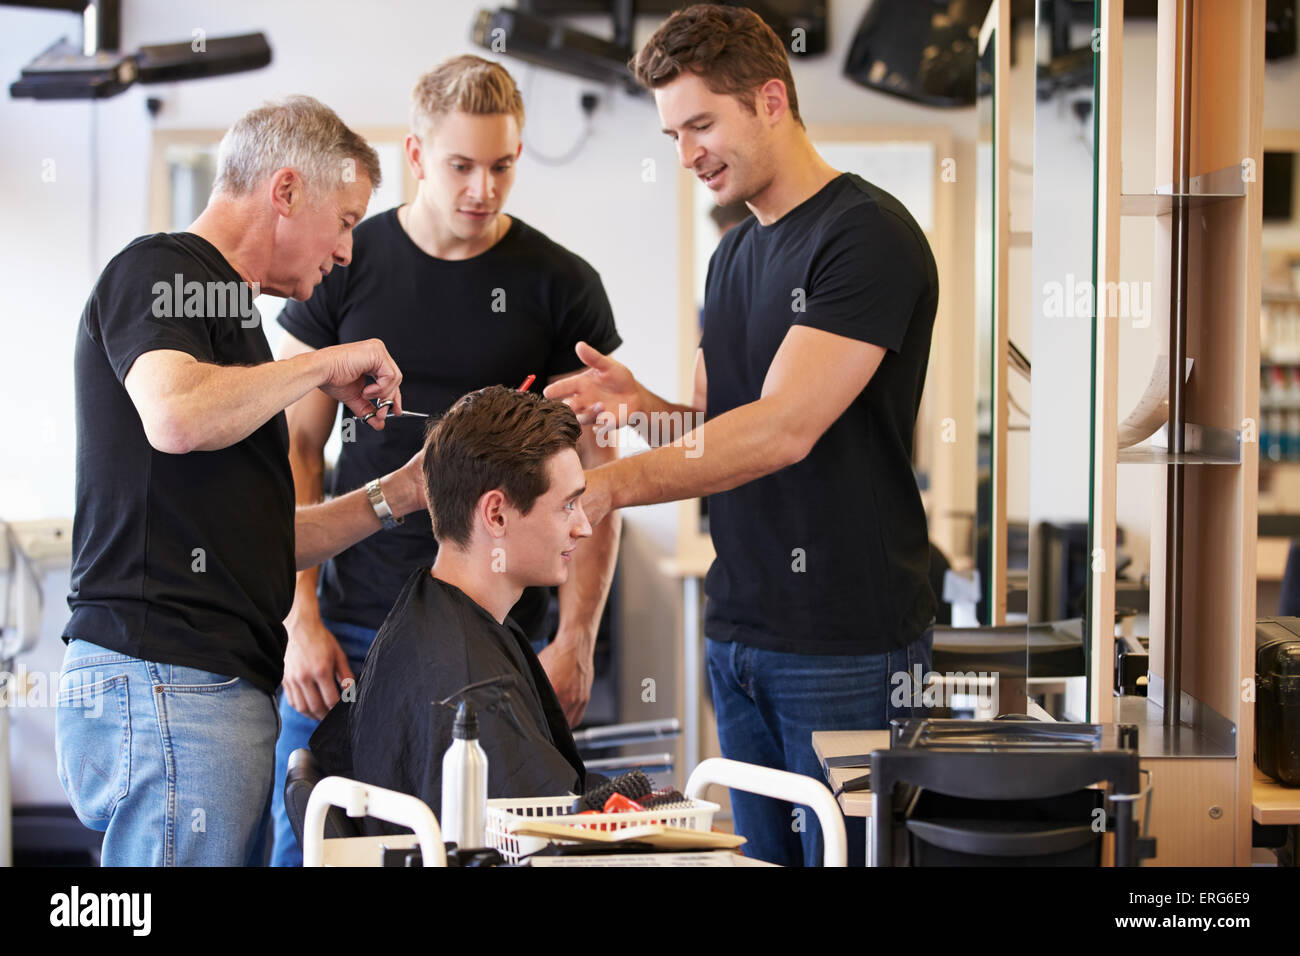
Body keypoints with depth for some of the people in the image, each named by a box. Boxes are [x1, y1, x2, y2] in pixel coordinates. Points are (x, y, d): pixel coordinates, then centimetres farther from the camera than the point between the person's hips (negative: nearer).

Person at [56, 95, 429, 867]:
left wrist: (398, 493, 16)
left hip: (227, 689, 10)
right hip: (161, 681, -10)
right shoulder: (156, 270, -2)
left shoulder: (225, 310, 26)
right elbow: (177, 418, -25)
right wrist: (324, 364, -10)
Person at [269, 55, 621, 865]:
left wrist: (577, 639, -7)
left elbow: (593, 478, 1)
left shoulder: (561, 287, 1)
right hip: (351, 627, 1)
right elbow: (298, 451, 6)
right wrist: (301, 617, -3)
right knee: (304, 842, 3)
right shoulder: (347, 267, 4)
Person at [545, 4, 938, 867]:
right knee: (764, 855, 11)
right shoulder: (733, 256, 16)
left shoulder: (868, 237, -12)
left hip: (849, 642, -8)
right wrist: (644, 404, -2)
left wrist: (616, 483, -24)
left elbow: (784, 429, -20)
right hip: (740, 633, 8)